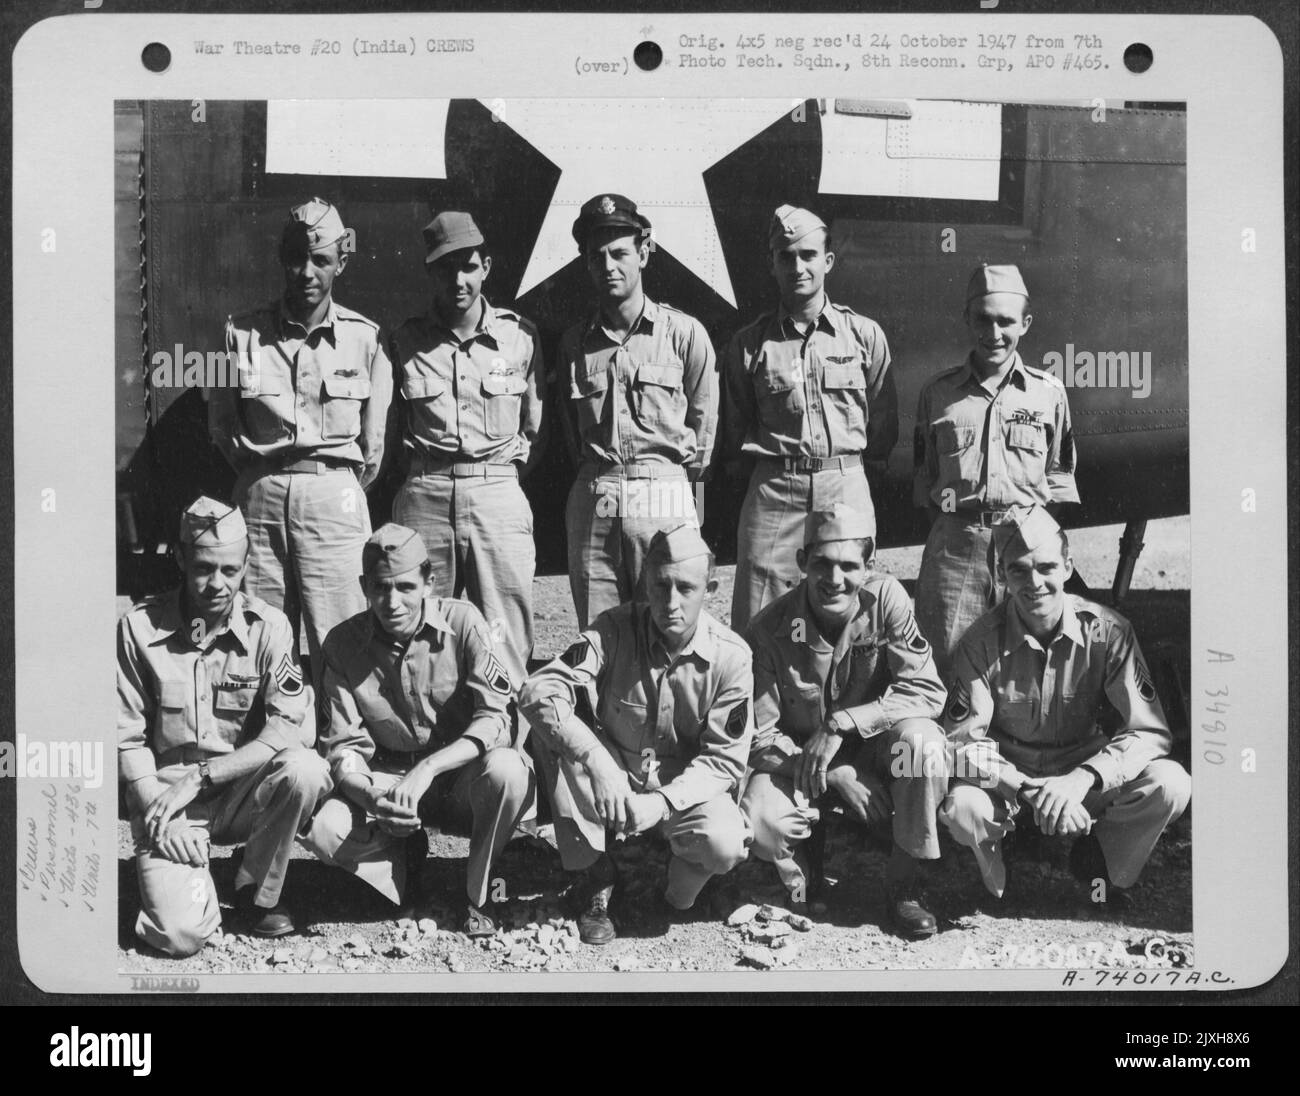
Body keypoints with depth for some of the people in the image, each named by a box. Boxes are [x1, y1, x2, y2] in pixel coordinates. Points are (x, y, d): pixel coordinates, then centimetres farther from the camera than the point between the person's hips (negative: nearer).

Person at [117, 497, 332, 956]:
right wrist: (160, 816, -15)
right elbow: (126, 739, -3)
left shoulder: (267, 626, -6)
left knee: (304, 768, -31)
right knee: (180, 934, -22)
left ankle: (258, 892, -4)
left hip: (242, 792, 1)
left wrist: (199, 776, -19)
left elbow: (291, 728, -14)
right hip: (164, 794, -1)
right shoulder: (139, 628, -6)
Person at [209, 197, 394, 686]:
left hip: (335, 494, -1)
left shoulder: (365, 338, 2)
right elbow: (221, 426, 12)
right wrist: (262, 479, 11)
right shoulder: (242, 332, 4)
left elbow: (373, 442, 9)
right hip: (261, 495, 1)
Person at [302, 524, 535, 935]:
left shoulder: (462, 621, -14)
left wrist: (428, 768, -34)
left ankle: (479, 895, -10)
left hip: (462, 774, -1)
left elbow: (495, 719, -20)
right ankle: (406, 855, 6)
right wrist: (372, 799, -29)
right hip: (388, 778, 2)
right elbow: (343, 747, -7)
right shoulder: (343, 644, -8)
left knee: (507, 770, -36)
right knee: (324, 829, -28)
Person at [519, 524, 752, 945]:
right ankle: (597, 879, -14)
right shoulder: (615, 629, -15)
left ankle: (680, 884, 8)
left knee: (724, 844, -32)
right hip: (611, 781, 1)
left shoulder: (730, 657, -14)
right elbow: (538, 691, -26)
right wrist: (597, 762, -40)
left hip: (686, 787, -1)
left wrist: (662, 802, -29)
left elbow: (724, 758, -12)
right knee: (553, 732, -27)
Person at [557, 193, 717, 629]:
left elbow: (704, 417, 7)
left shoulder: (684, 332, 0)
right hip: (592, 500, 3)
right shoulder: (574, 341, 10)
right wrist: (597, 471, 13)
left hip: (664, 497, -3)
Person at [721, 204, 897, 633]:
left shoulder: (865, 335, 6)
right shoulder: (748, 344, 6)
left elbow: (882, 416, 13)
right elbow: (735, 427, 14)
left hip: (847, 486, 0)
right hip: (774, 489, 0)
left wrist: (872, 460, 10)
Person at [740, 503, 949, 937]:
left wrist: (841, 724, -30)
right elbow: (760, 737, -15)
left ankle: (903, 883, -12)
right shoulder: (770, 629, -18)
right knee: (760, 818, -31)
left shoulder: (886, 598, -16)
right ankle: (800, 877, 6)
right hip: (797, 759, -1)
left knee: (921, 740, -31)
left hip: (875, 750, 1)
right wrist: (839, 776, -27)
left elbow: (927, 691, -20)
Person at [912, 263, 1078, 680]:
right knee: (948, 661, -2)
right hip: (954, 543, 0)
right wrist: (942, 511, 7)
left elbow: (1059, 475, 14)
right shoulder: (937, 392, 9)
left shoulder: (1049, 392, 9)